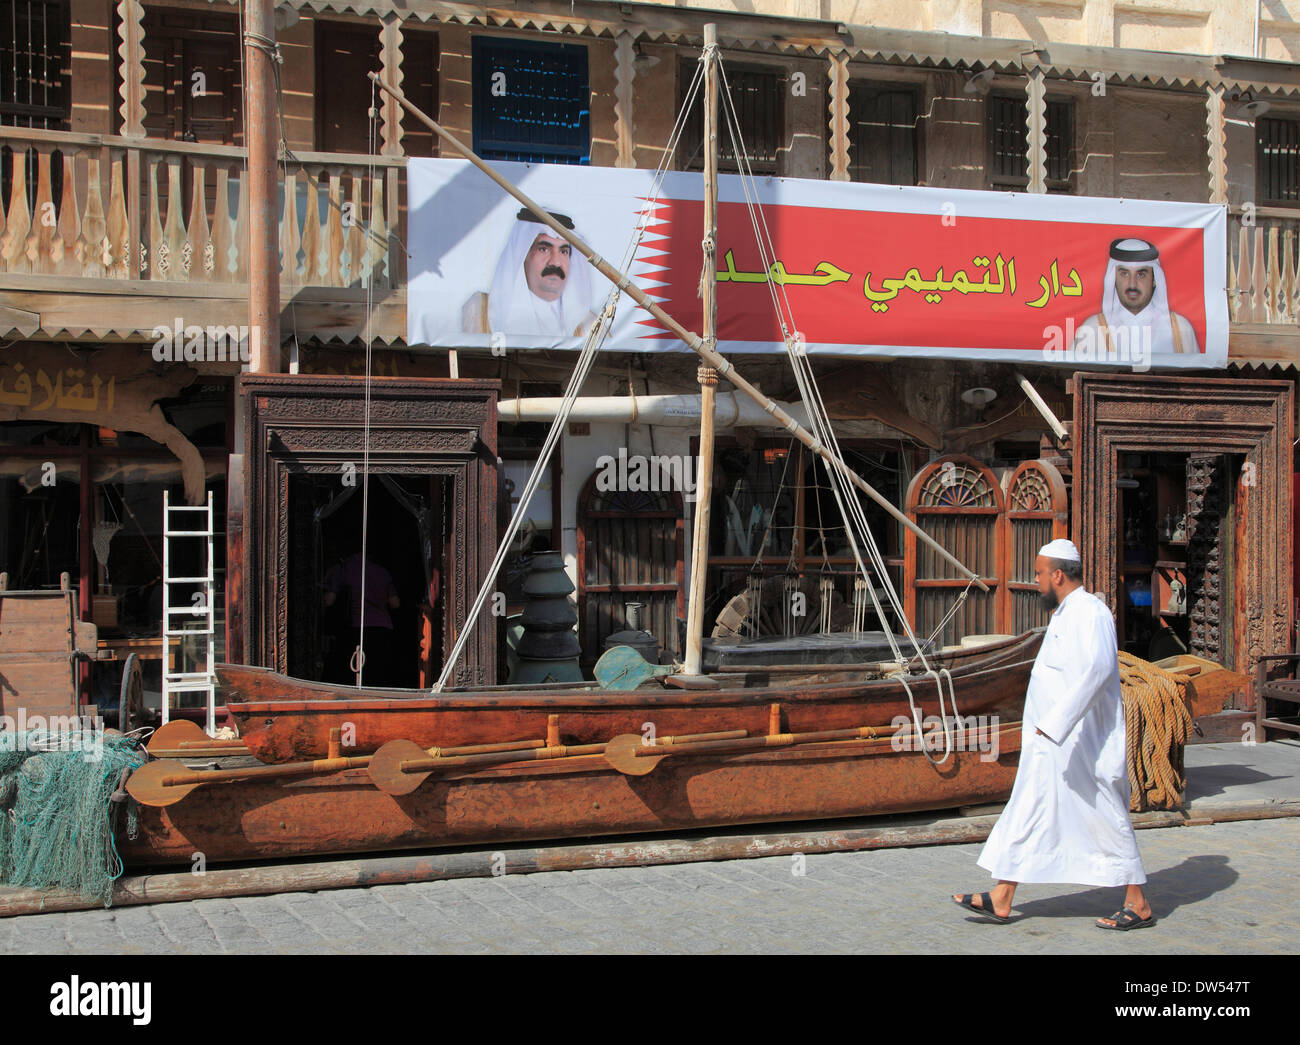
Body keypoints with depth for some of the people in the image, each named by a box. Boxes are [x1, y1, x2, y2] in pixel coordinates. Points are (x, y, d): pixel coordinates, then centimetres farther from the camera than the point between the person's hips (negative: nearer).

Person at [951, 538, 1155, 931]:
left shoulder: (1090, 612, -17)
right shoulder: (1066, 614, 15)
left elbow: (1097, 669, -31)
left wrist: (1057, 722, -35)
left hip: (1080, 745, -10)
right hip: (1051, 742, 10)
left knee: (1105, 819, -1)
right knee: (1025, 814, 8)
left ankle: (1138, 905, 11)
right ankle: (1001, 900, 11)